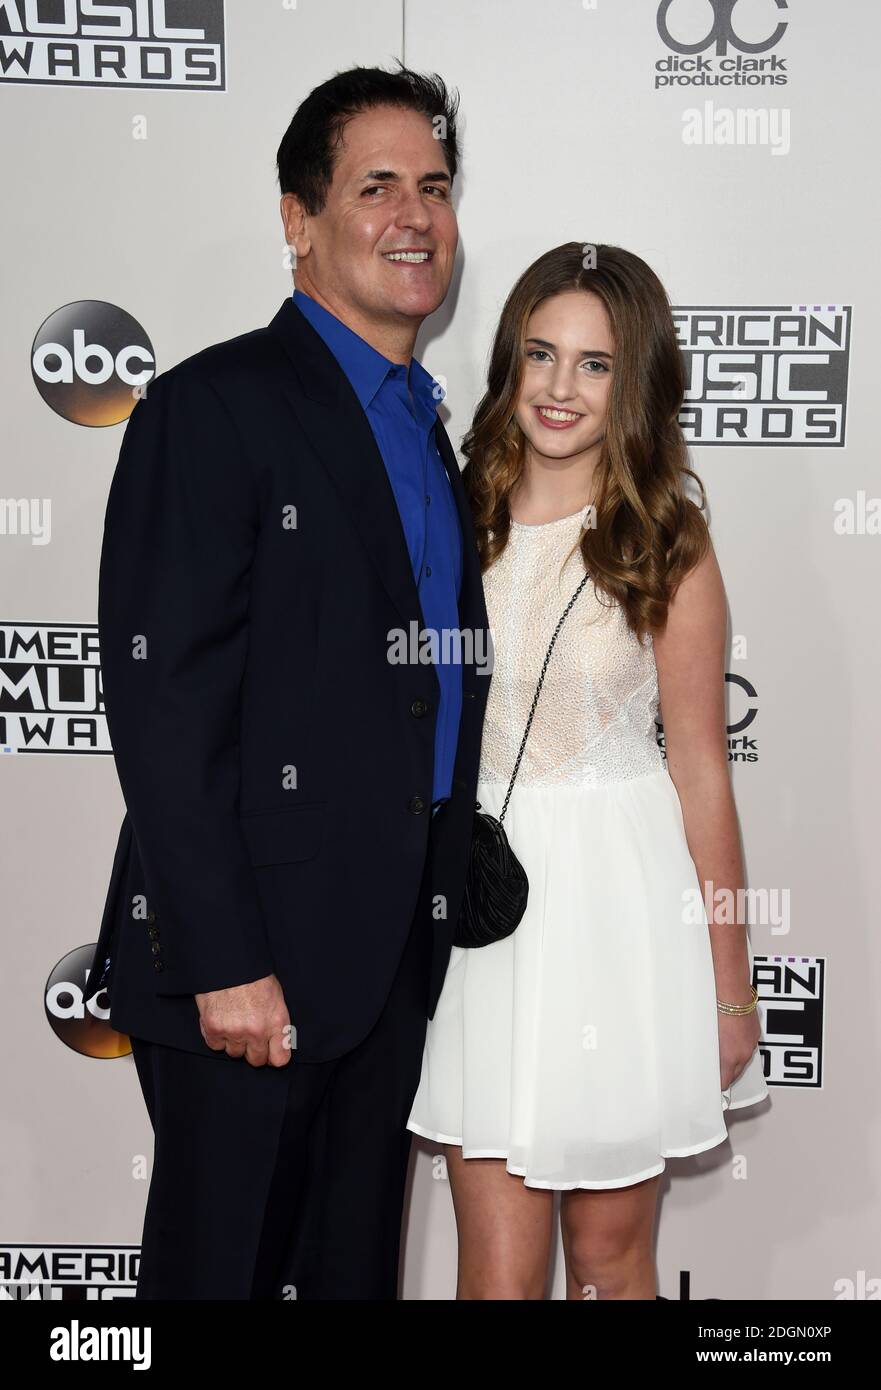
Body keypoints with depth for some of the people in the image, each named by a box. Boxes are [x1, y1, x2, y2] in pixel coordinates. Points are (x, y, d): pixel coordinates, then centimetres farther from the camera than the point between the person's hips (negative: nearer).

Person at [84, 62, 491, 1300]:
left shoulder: (423, 430, 15)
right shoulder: (213, 408, -11)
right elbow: (159, 705, -17)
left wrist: (438, 907, 14)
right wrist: (225, 961, -20)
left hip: (394, 963, 8)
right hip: (248, 962, -7)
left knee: (355, 1263, 19)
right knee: (220, 1262, 9)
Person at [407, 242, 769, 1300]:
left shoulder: (667, 546, -5)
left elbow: (699, 766, -3)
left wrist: (730, 983, 0)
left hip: (621, 904, -1)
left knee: (611, 1254, 12)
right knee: (499, 1268, 5)